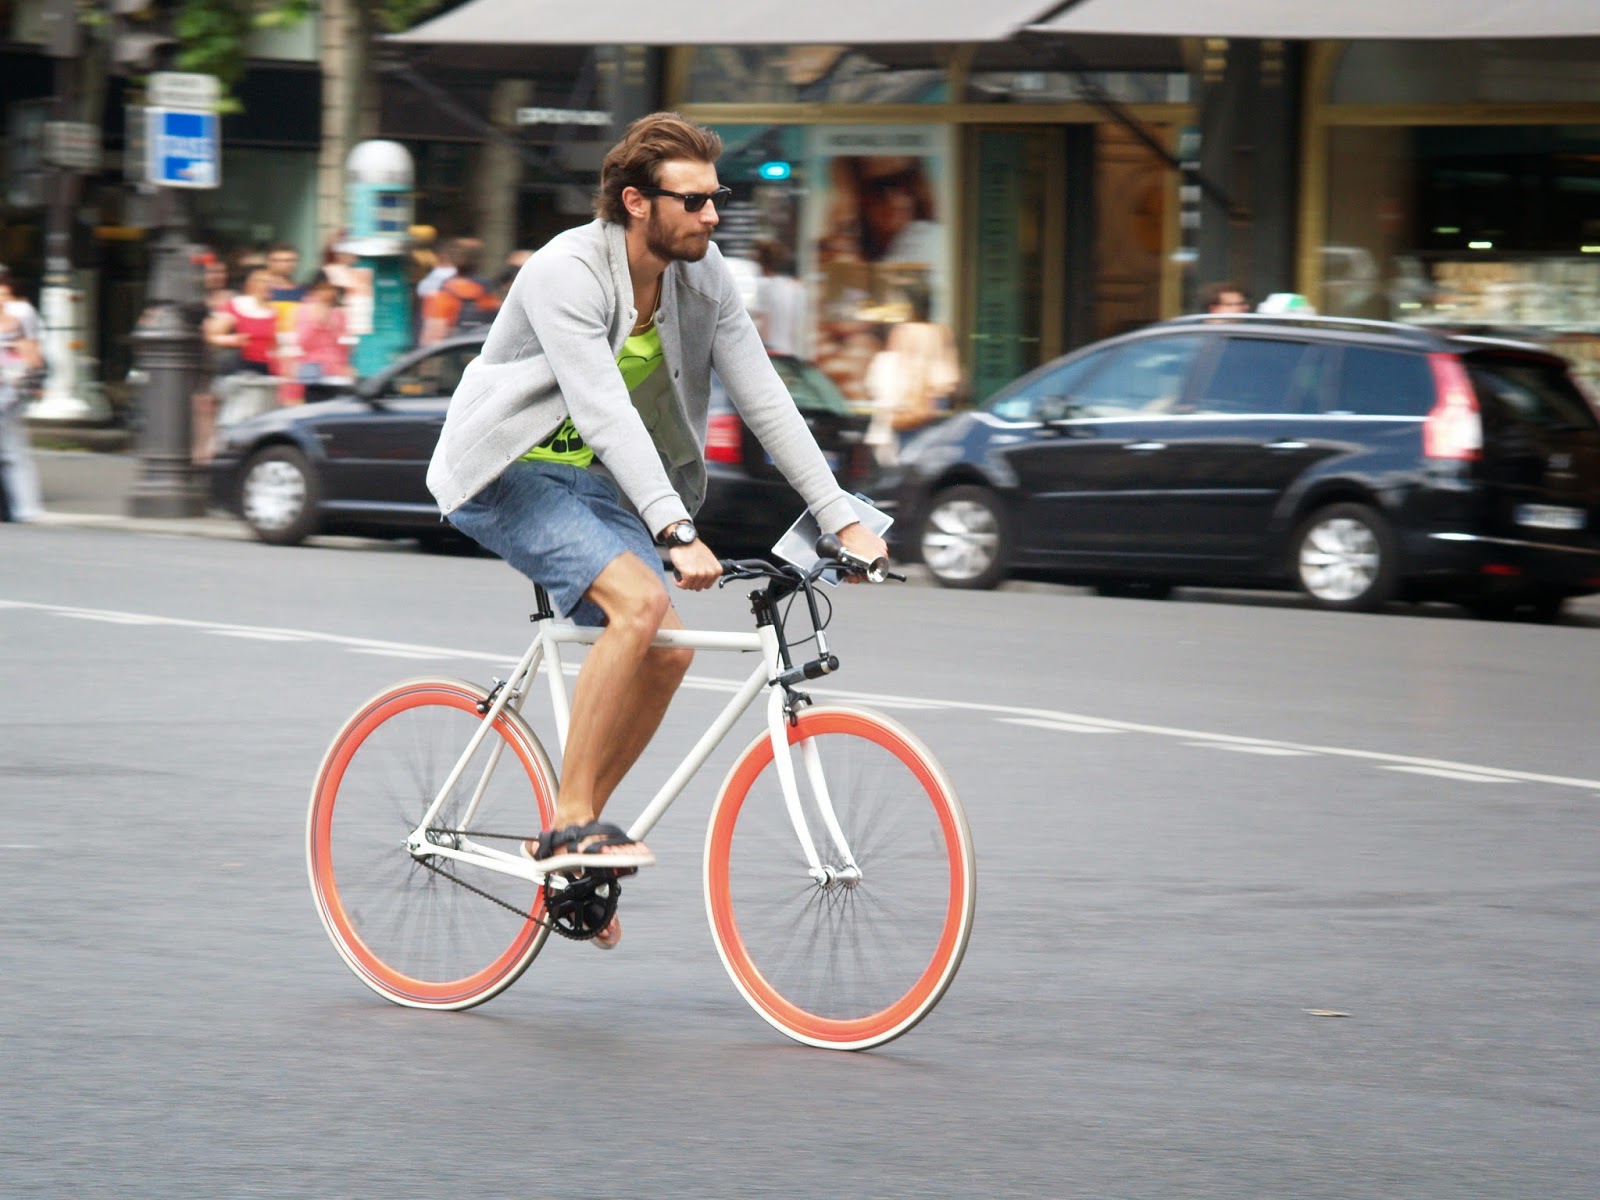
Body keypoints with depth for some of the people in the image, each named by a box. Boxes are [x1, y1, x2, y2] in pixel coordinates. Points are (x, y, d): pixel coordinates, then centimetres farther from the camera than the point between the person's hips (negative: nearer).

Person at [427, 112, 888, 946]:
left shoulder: (705, 279, -3)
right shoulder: (567, 274, -25)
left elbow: (764, 400, -2)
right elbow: (606, 412, -34)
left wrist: (844, 522, -9)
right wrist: (676, 533, -43)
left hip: (594, 479, 7)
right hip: (510, 473, -7)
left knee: (669, 649, -9)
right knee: (639, 601, -28)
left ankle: (570, 836, 7)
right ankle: (570, 824, -20)